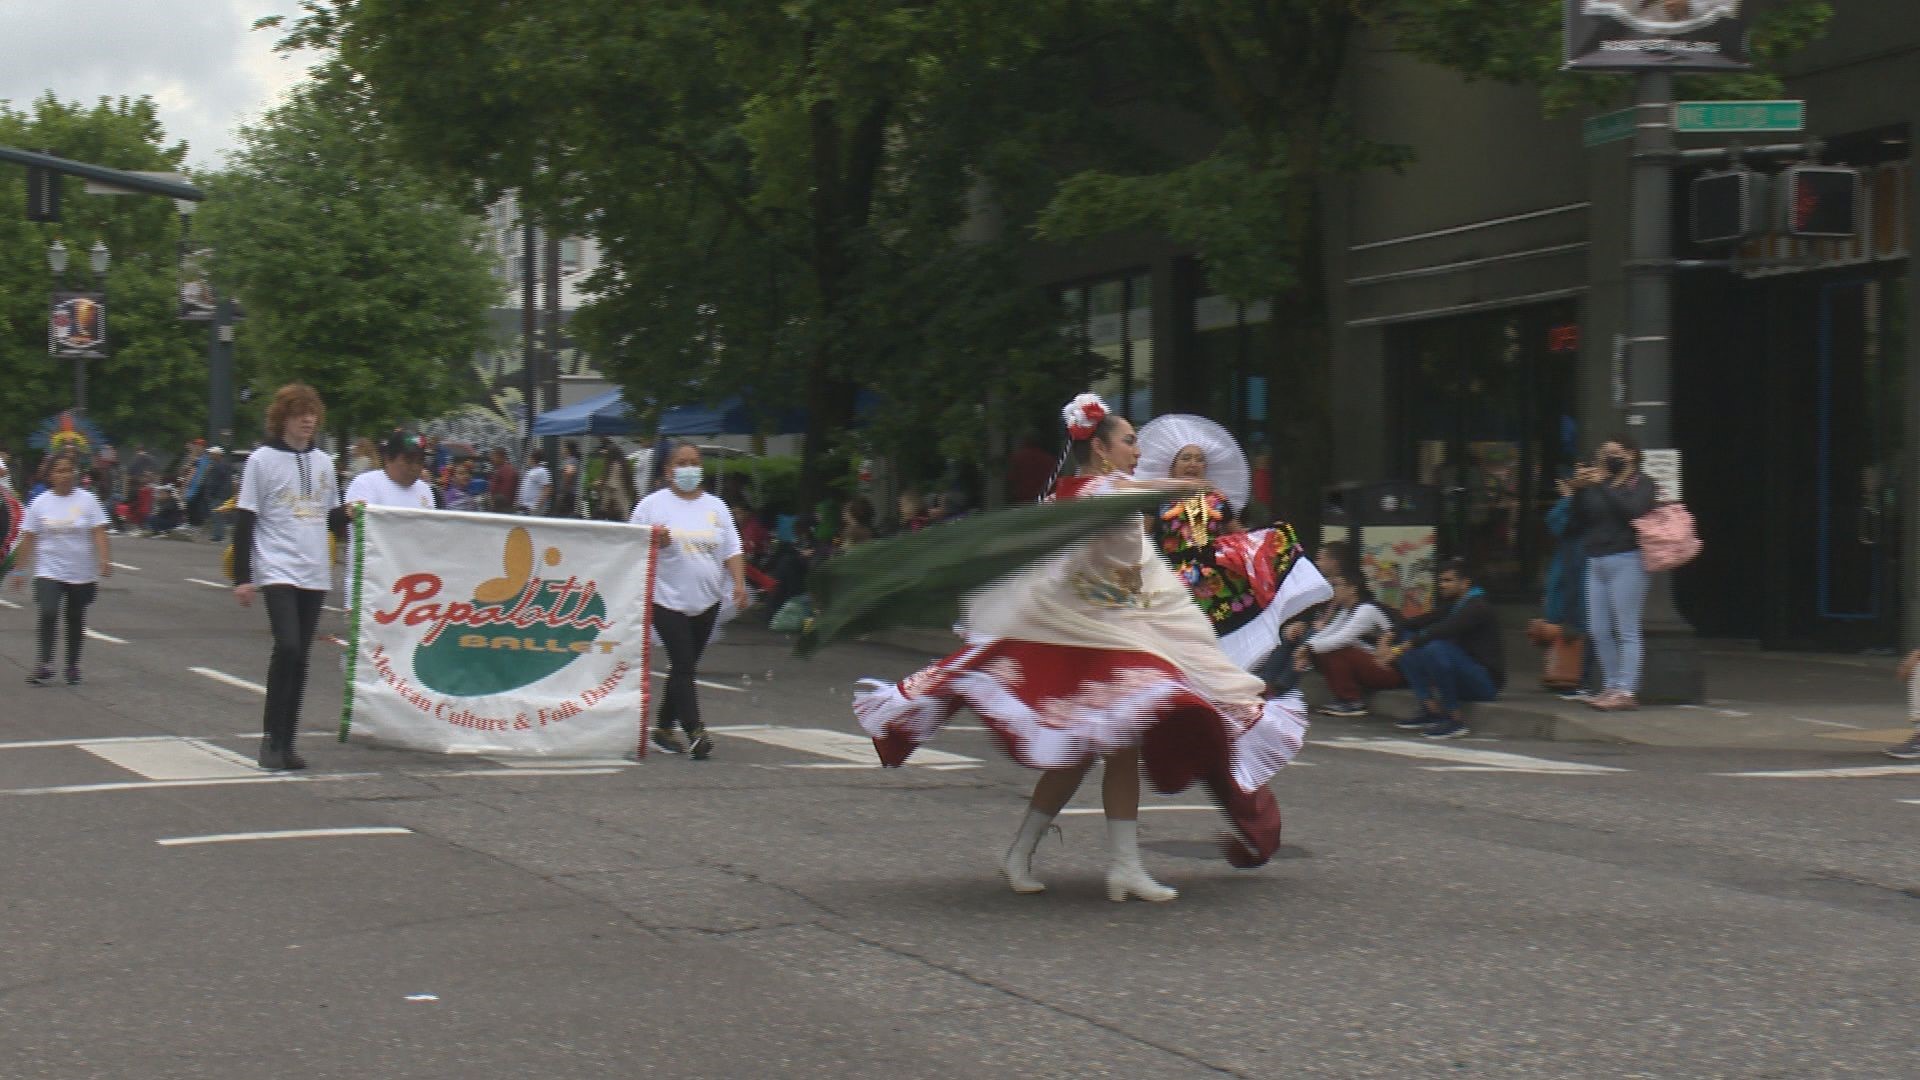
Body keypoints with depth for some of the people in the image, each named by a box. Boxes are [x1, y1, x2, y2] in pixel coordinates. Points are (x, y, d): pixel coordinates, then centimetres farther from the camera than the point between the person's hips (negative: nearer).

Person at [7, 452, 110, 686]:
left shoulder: (87, 500, -3)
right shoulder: (40, 503, 0)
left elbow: (98, 532, -8)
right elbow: (28, 538, 3)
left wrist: (103, 560, -22)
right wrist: (19, 569, 3)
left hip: (82, 574, 1)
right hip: (49, 572, 0)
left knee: (76, 620, 10)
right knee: (48, 614, -18)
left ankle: (73, 667, 22)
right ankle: (45, 666, -16)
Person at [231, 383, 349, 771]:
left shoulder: (323, 462, 13)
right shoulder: (262, 461, -2)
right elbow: (244, 523, -3)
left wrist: (352, 519, 2)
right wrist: (242, 578, -7)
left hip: (315, 574, 5)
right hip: (277, 571, -5)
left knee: (301, 658, 6)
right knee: (288, 648, -18)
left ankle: (287, 741, 13)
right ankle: (271, 738, -8)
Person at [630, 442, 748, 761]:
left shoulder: (716, 506, 12)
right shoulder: (652, 505, 0)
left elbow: (732, 550, 11)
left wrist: (739, 583, -3)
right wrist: (654, 543, -20)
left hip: (707, 601, 5)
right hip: (668, 599, -5)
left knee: (685, 666, 10)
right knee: (684, 665, -13)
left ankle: (664, 727, 21)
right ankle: (694, 731, -18)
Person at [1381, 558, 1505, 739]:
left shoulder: (1478, 607, -16)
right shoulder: (1451, 605, 12)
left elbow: (1440, 632, -28)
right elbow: (1423, 622, 6)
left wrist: (1400, 649, -33)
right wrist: (1390, 636, -11)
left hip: (1487, 681, -9)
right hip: (1462, 678, 9)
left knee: (1436, 648, -33)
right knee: (1409, 648, 1)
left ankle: (1455, 720, -23)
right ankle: (1431, 710, -8)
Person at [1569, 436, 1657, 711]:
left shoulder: (1640, 484, 3)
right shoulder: (1596, 485, 15)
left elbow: (1634, 509, -16)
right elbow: (1578, 524, 11)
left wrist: (1603, 486, -15)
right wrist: (1578, 491, -1)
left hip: (1625, 561, -6)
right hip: (1596, 562, 6)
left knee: (1626, 631, -8)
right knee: (1599, 631, 4)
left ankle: (1626, 691, -11)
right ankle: (1611, 686, 11)